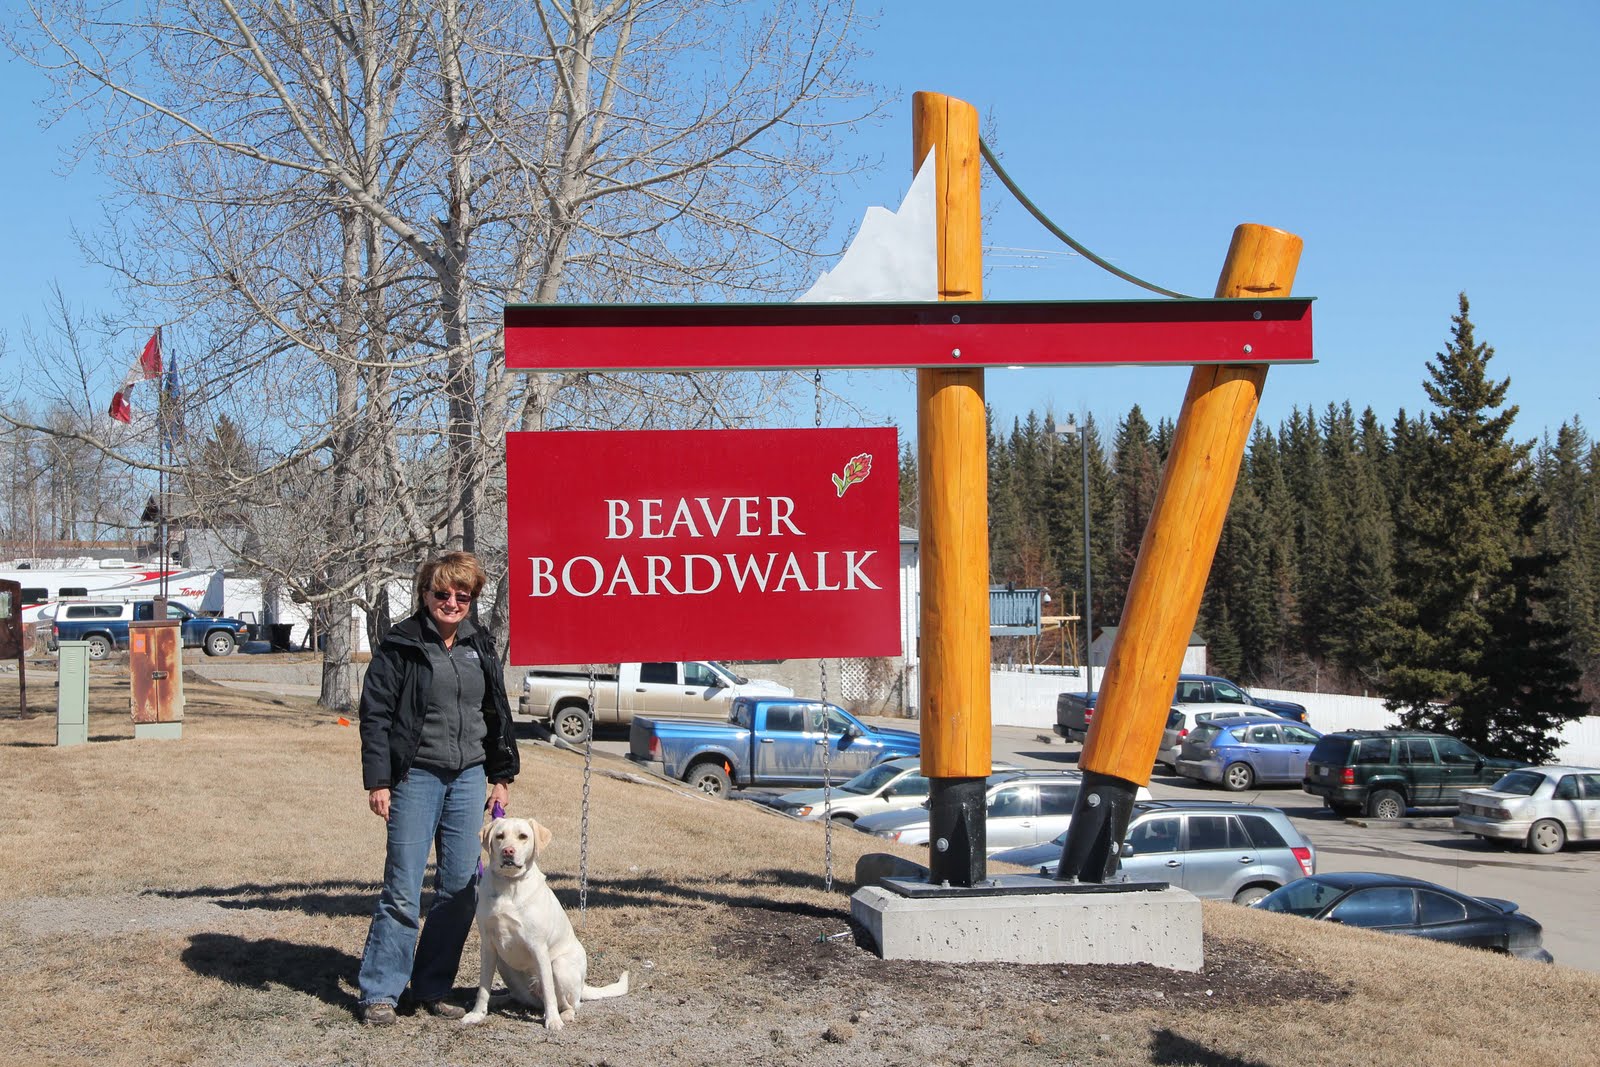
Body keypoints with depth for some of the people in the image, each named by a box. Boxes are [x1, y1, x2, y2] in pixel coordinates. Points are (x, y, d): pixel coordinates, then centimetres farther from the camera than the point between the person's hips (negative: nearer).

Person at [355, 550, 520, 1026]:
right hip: (416, 777, -5)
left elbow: (498, 714, 17)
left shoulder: (481, 647, 11)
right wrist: (377, 781, -12)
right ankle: (380, 992, 6)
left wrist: (501, 776, 13)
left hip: (468, 779, 5)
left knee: (462, 889, 5)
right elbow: (375, 714, -6)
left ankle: (432, 989, 16)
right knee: (403, 889, -4)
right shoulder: (401, 646, -4)